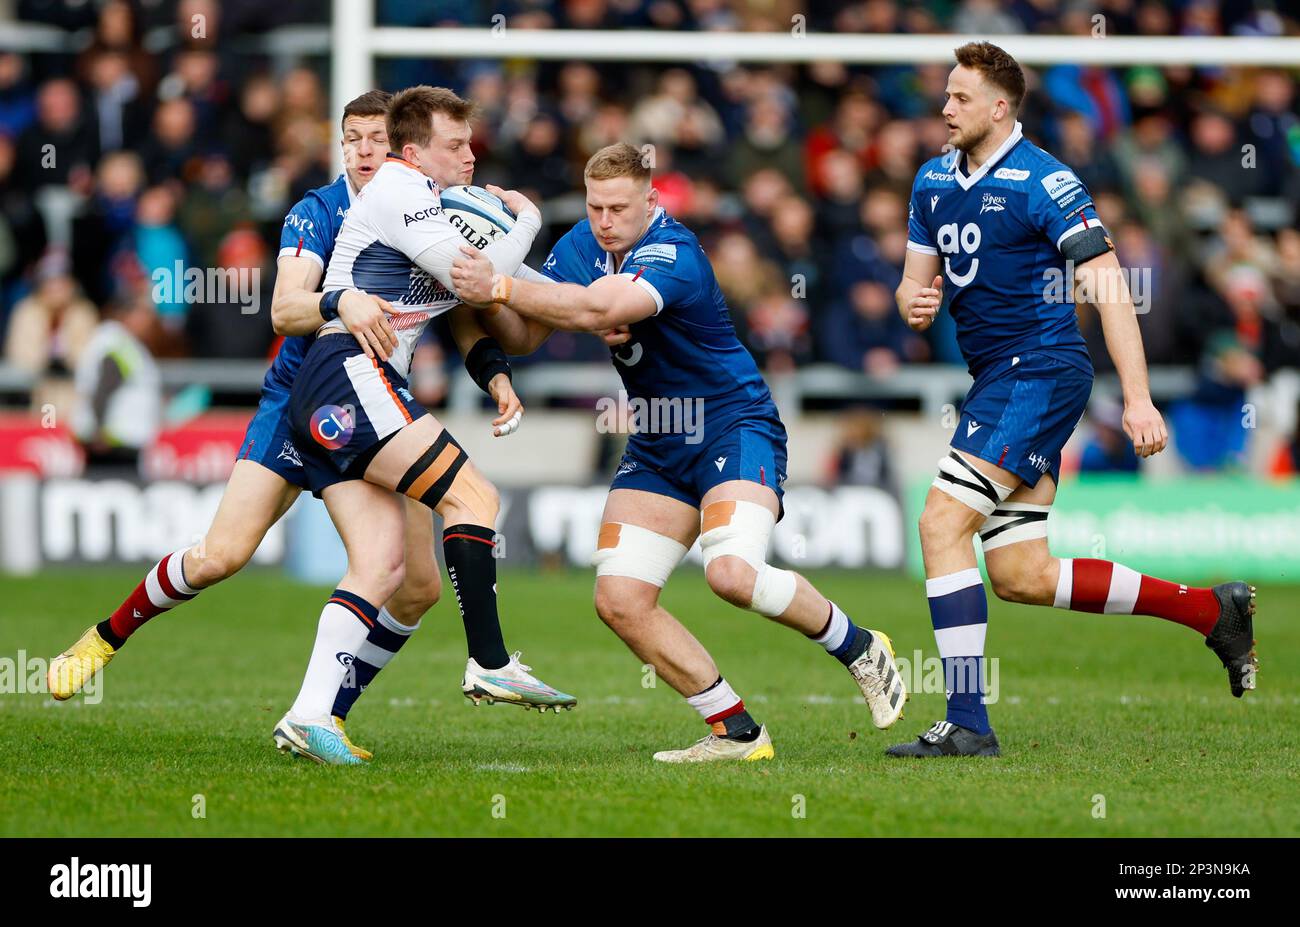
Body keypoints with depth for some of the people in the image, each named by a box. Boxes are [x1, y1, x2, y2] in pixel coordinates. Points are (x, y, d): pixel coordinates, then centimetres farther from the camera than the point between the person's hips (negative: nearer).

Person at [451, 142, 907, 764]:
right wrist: (493, 302, -21)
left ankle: (860, 650, -3)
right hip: (657, 449, 8)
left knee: (732, 572, -29)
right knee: (619, 600, -8)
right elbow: (523, 337, 0)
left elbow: (598, 309, -39)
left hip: (734, 430, -8)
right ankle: (736, 732, 2)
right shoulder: (580, 246, 2)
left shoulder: (673, 253, -23)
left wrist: (501, 287, -39)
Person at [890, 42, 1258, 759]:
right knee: (1021, 577, 4)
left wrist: (1137, 398, -20)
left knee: (941, 524, -17)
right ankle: (1210, 610, 15)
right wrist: (914, 303, -6)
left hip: (1039, 370, -8)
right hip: (997, 380, 8)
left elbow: (1107, 286, -14)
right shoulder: (934, 181, 12)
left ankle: (966, 723, -15)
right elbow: (916, 279, 20)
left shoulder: (1043, 183, -11)